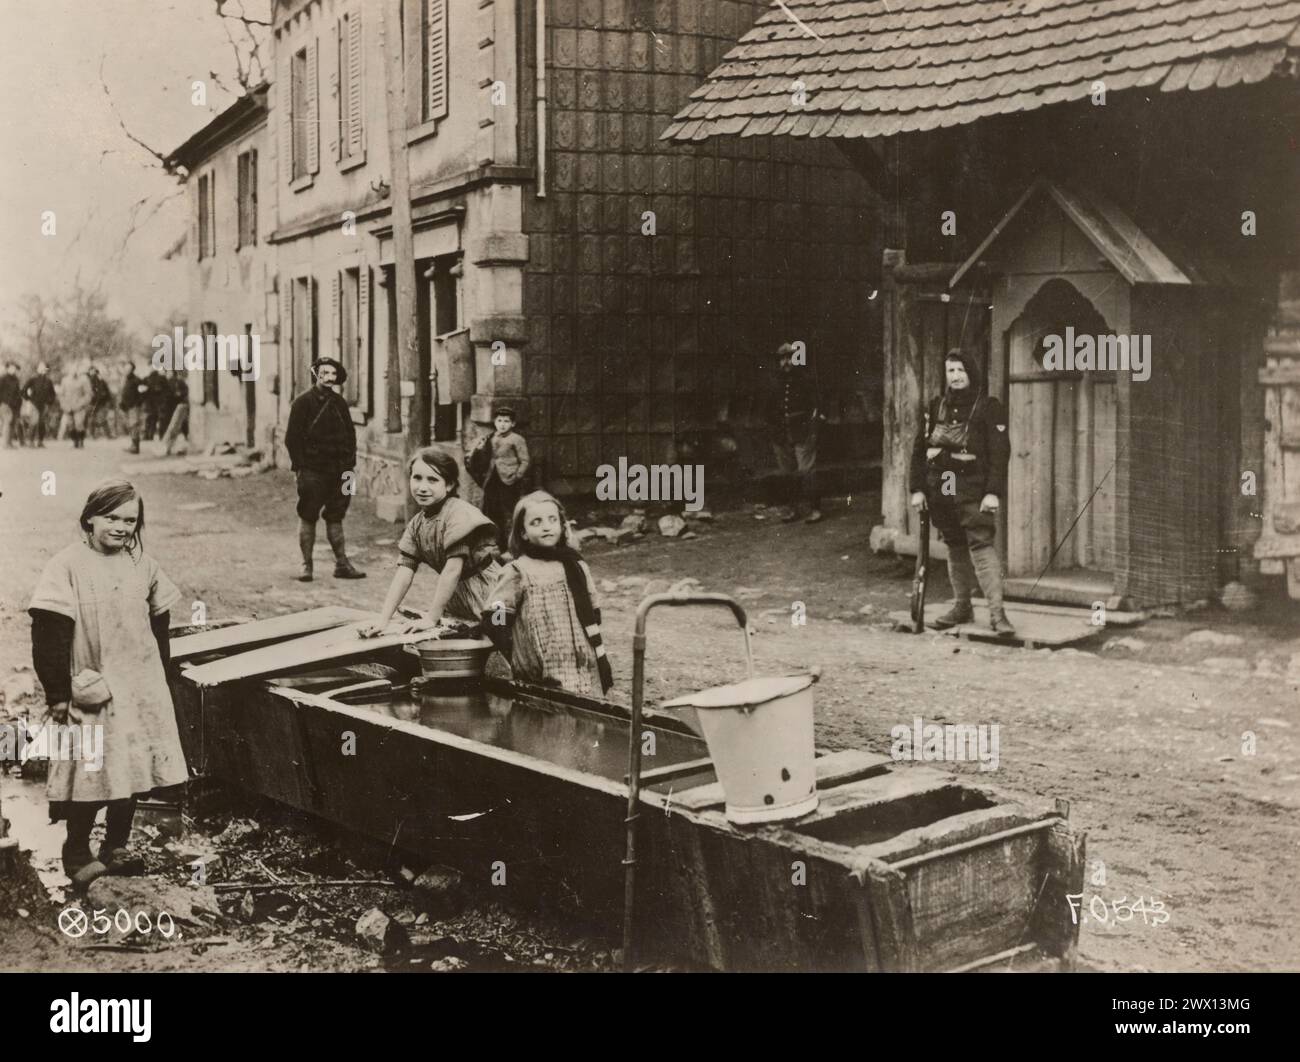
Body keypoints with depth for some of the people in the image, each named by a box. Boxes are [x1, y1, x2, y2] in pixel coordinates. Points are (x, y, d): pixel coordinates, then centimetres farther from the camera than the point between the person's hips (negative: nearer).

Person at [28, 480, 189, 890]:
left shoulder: (142, 564, 4)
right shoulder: (67, 565, -12)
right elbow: (48, 634, -13)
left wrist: (159, 679, 15)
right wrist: (58, 694, -13)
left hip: (142, 690, 5)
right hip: (93, 691, -5)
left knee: (134, 771, 10)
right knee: (92, 776, -2)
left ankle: (116, 848, 25)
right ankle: (77, 854, 15)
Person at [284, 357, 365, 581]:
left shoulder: (339, 403, 11)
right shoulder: (302, 402, -5)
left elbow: (350, 434, 17)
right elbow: (292, 438, -6)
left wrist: (349, 463, 7)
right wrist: (301, 466, -11)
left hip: (338, 471, 5)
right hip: (312, 472, -5)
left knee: (335, 518, 10)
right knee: (308, 518, 0)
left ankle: (342, 564, 13)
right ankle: (306, 565, 6)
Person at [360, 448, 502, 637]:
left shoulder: (458, 513, -19)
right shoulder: (417, 523, 3)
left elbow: (453, 569, -23)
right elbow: (404, 572, -2)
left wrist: (431, 619, -21)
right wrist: (383, 621, -12)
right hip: (454, 599, 7)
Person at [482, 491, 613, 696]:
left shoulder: (577, 566, 13)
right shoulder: (517, 573, -2)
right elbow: (493, 623, -6)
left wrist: (602, 662, 15)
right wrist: (520, 663, -7)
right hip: (544, 683, -5)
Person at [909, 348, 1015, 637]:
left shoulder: (988, 407, -3)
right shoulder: (936, 406, 11)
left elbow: (999, 452, -8)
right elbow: (920, 448, 12)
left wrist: (994, 492, -16)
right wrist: (917, 488, 5)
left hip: (974, 489, -5)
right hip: (941, 489, 5)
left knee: (981, 544, -13)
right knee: (955, 548, 12)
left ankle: (996, 612, -16)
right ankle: (962, 606, 22)